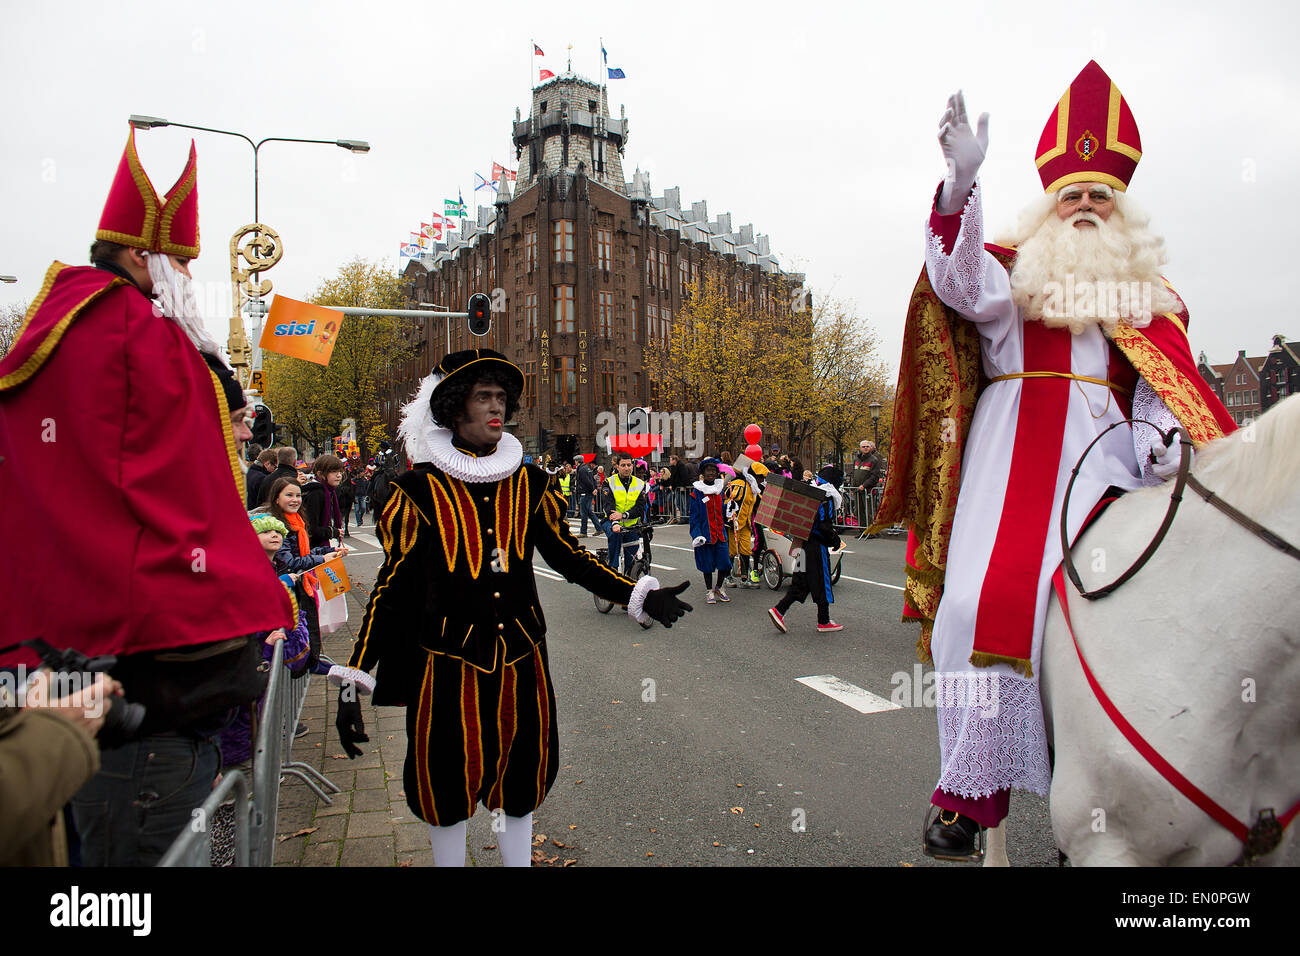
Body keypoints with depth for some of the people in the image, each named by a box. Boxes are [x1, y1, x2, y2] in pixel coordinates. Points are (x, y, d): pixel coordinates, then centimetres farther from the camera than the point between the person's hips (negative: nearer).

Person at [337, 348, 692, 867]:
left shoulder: (528, 483, 2)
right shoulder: (420, 489, -8)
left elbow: (568, 556, 6)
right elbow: (391, 588, -7)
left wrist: (639, 595, -5)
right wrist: (352, 683, -11)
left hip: (521, 660, 3)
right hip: (449, 665, -3)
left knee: (521, 783, 17)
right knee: (447, 790, 12)